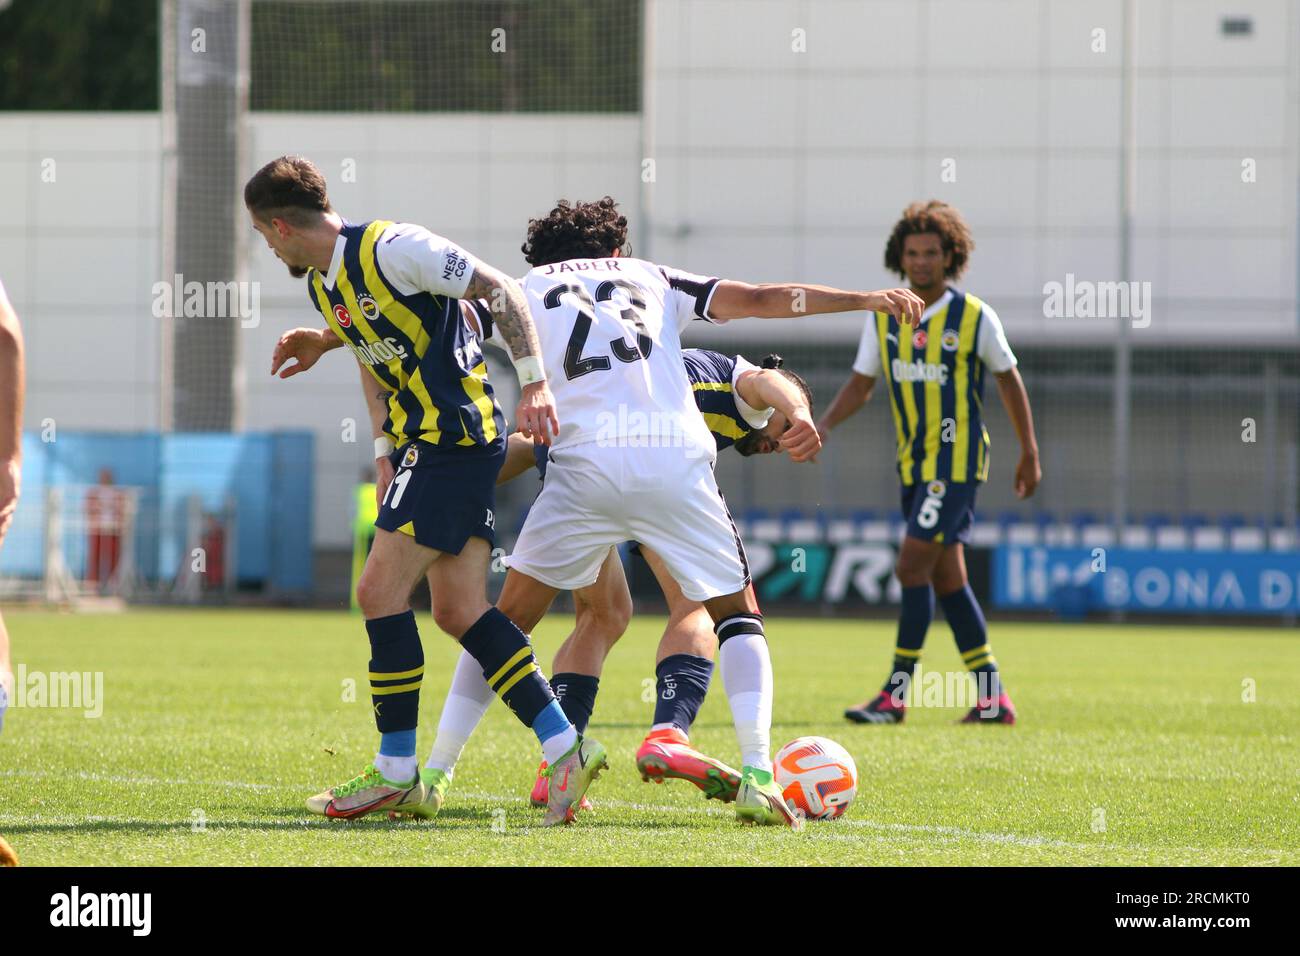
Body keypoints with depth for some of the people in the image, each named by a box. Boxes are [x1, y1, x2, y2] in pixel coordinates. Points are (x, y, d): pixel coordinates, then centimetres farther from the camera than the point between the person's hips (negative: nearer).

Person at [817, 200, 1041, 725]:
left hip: (956, 460, -6)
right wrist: (822, 426, -7)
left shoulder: (975, 317, -7)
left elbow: (1008, 380, 4)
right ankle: (993, 698, 16)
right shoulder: (883, 318, 5)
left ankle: (895, 695, -10)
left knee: (912, 567, -14)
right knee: (947, 579, 9)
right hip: (913, 465, 6)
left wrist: (1030, 454, 8)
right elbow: (860, 385, 11)